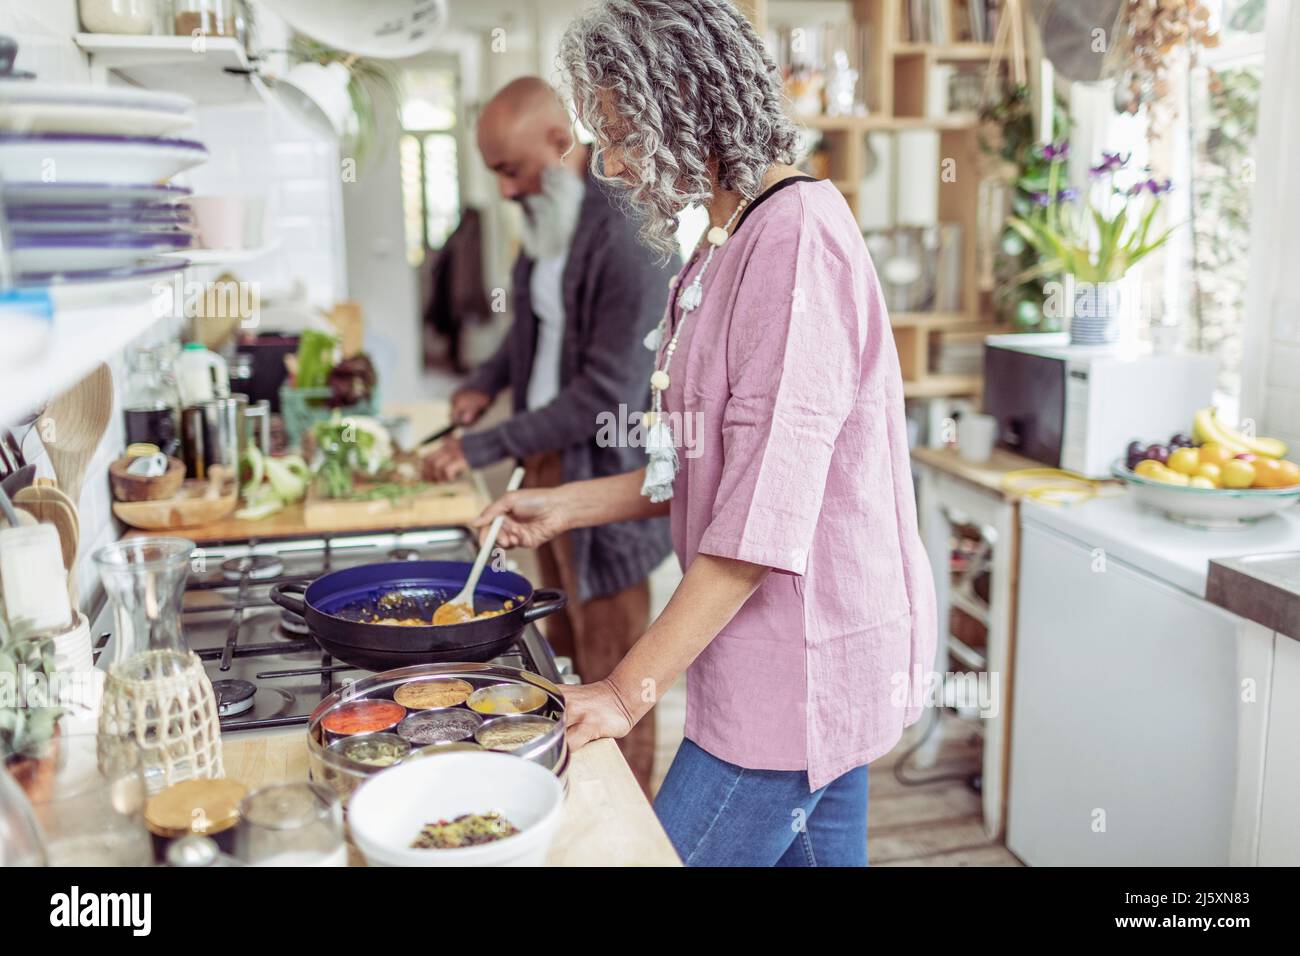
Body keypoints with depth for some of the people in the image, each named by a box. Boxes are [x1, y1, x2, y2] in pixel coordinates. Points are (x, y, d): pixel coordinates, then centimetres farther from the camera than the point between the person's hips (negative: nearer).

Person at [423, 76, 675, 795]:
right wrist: (487, 383, 5)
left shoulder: (629, 236, -22)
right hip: (549, 466, 9)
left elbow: (605, 397, -24)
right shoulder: (550, 218, 6)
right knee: (564, 649, 18)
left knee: (611, 670, 4)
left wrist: (483, 449, -20)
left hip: (603, 474, -8)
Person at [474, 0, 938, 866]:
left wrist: (632, 689, -17)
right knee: (819, 852, 20)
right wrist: (566, 508, 11)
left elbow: (765, 512, -23)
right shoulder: (730, 248, 13)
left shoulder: (798, 233, -18)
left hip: (798, 669, -9)